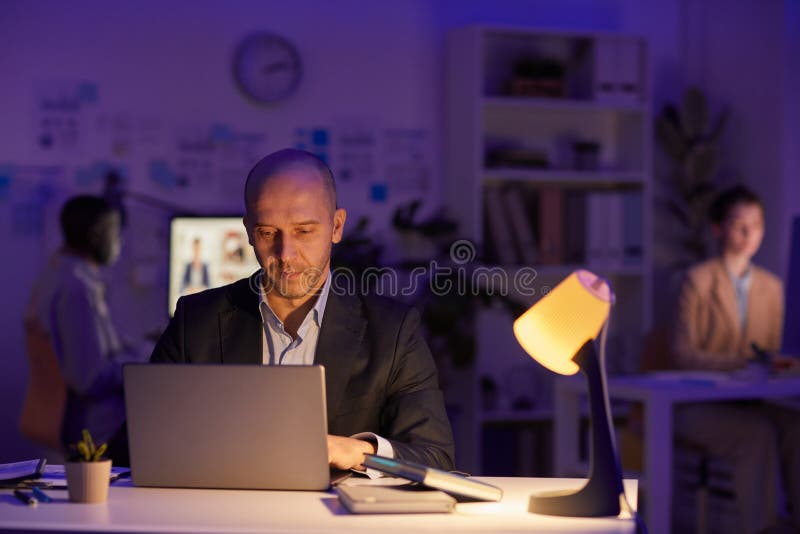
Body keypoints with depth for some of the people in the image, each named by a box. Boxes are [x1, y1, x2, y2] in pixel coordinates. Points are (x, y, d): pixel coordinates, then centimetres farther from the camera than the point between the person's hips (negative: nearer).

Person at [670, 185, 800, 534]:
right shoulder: (698, 281, -3)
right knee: (758, 433, -33)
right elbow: (683, 354, -9)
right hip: (700, 405, -4)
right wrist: (743, 363, -21)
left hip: (750, 401, 4)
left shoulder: (771, 287, 13)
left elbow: (772, 349, 17)